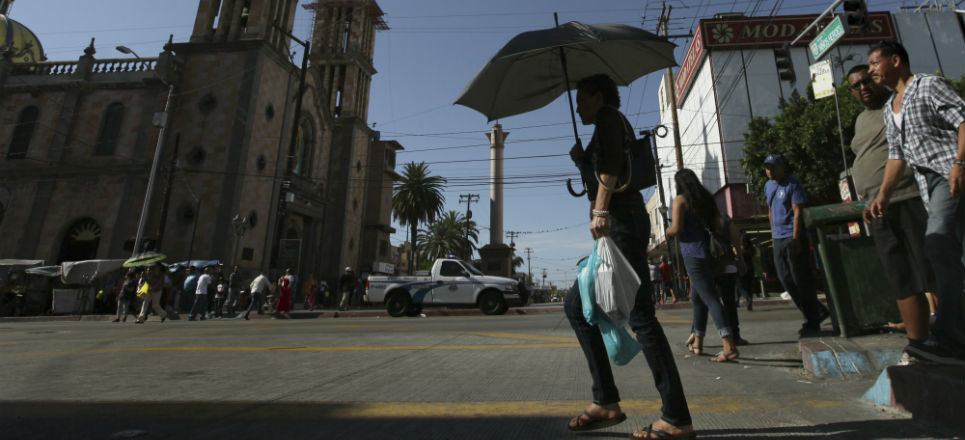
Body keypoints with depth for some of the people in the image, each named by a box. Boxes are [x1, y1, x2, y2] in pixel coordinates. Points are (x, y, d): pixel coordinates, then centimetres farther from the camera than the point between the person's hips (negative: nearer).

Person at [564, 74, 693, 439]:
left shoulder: (609, 116, 3)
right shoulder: (609, 127, 30)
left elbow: (611, 162, -17)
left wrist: (601, 211, -26)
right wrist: (583, 162, 20)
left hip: (621, 223, -10)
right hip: (618, 226, 10)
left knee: (640, 316, -11)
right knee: (576, 306, 8)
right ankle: (606, 402, 11)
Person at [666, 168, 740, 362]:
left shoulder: (680, 199, -5)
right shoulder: (706, 199, 16)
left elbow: (676, 229, -12)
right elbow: (718, 227, 15)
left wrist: (667, 232, 6)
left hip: (693, 255, -8)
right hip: (709, 253, 8)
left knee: (710, 298, -12)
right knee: (698, 297, 17)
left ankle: (730, 346, -19)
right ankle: (697, 342, 27)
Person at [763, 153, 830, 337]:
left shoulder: (793, 184, -7)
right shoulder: (768, 186, 15)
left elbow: (798, 212, -13)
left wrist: (795, 238, -19)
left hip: (793, 238, -8)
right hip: (778, 239, 8)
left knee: (801, 279, -3)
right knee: (786, 280, 10)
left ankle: (812, 323, 6)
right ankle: (819, 312, 25)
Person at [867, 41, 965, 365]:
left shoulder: (929, 85, 3)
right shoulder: (890, 109, 24)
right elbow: (897, 154, 21)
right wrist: (884, 195, 13)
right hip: (930, 183, 8)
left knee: (939, 243, -20)